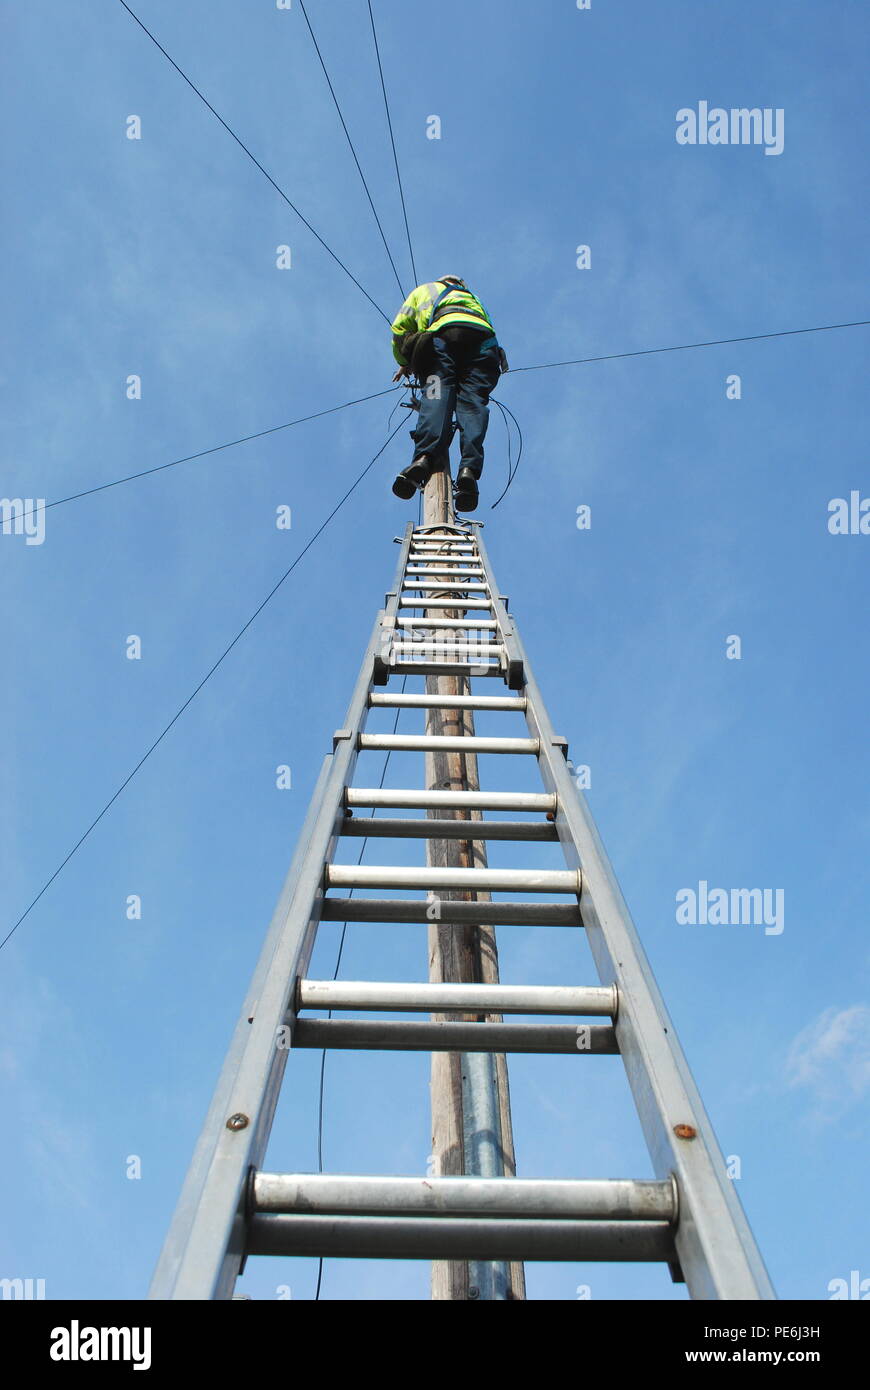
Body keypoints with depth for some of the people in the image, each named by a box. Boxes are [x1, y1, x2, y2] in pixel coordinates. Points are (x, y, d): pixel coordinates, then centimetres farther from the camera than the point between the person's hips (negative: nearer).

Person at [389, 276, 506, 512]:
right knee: (473, 402, -12)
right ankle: (469, 469, -35)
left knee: (437, 396, -18)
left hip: (444, 333, -2)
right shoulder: (473, 298, 45)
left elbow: (399, 329, 28)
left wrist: (405, 363, 41)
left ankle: (424, 459, -43)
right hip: (484, 339, 2)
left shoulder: (424, 290, 37)